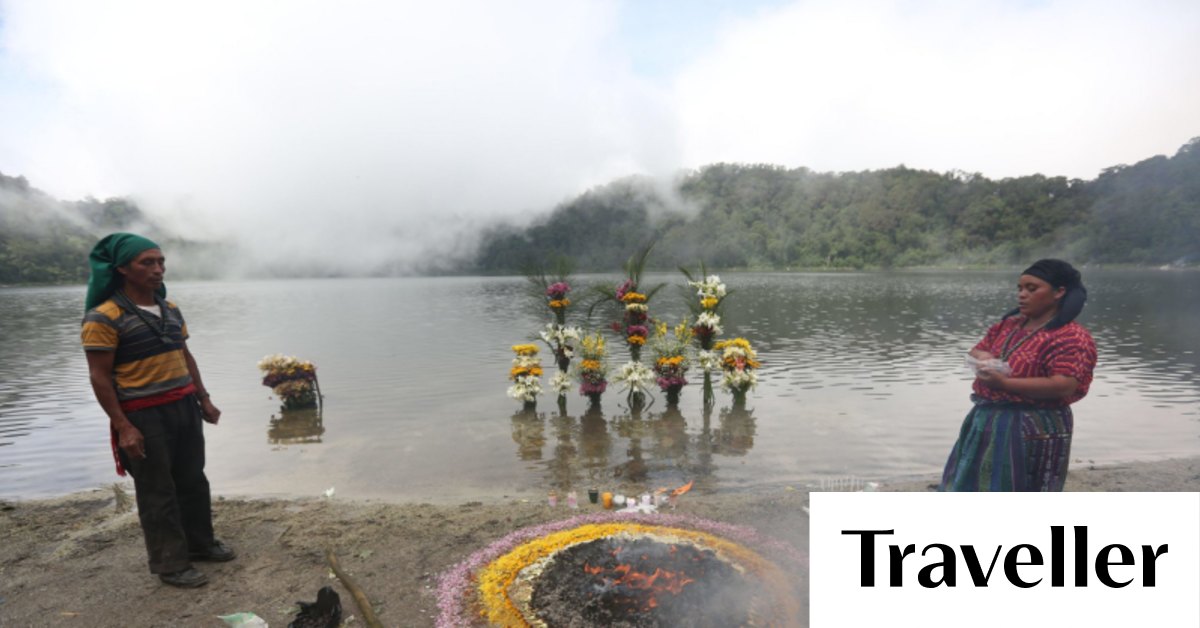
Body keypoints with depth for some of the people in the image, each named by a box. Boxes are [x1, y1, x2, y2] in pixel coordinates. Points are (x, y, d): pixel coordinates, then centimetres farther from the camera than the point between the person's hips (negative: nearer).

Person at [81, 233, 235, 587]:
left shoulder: (170, 309, 9)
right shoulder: (104, 317, -13)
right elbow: (100, 376, -14)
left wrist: (203, 399, 15)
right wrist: (122, 427, -18)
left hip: (184, 407, 7)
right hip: (144, 415, -7)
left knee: (192, 481, 16)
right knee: (158, 492, 3)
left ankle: (200, 543, 32)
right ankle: (171, 565, 14)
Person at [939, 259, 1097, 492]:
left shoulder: (1071, 337, -14)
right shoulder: (1009, 324, 10)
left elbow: (1064, 385, -25)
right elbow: (977, 351, 17)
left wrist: (1004, 383, -30)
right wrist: (983, 358, -8)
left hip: (1033, 430, -8)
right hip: (988, 422, 8)